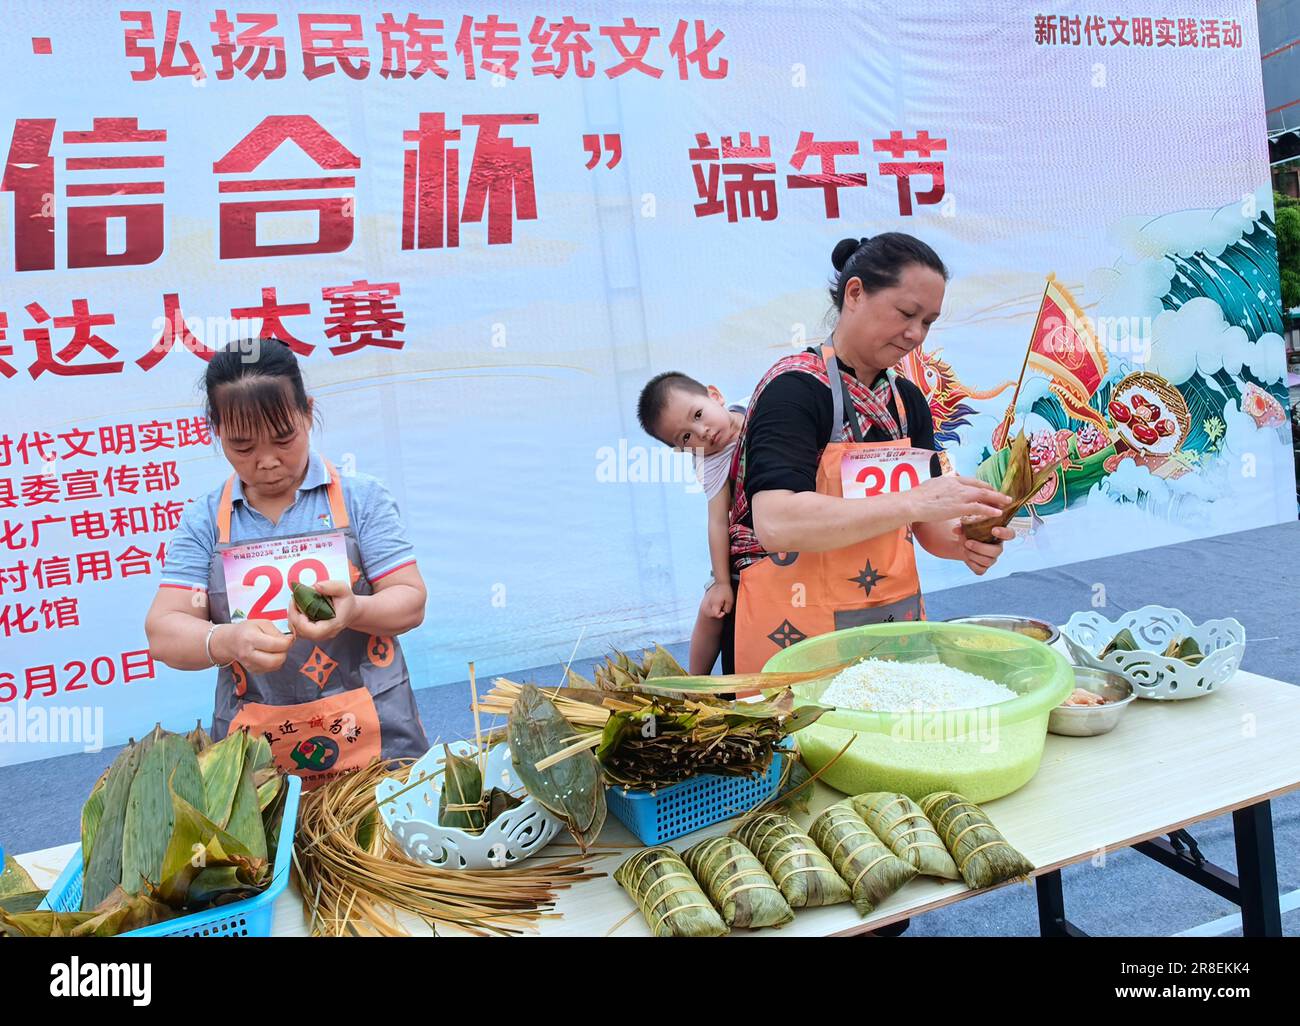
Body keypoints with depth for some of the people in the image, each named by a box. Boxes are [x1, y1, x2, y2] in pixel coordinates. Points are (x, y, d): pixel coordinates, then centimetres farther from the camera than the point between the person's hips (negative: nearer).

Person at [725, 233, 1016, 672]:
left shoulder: (907, 400, 8)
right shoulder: (794, 387, -15)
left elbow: (924, 524, 11)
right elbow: (776, 524, -29)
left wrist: (962, 541, -12)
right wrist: (913, 502, -31)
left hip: (895, 619, 7)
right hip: (797, 635, -7)